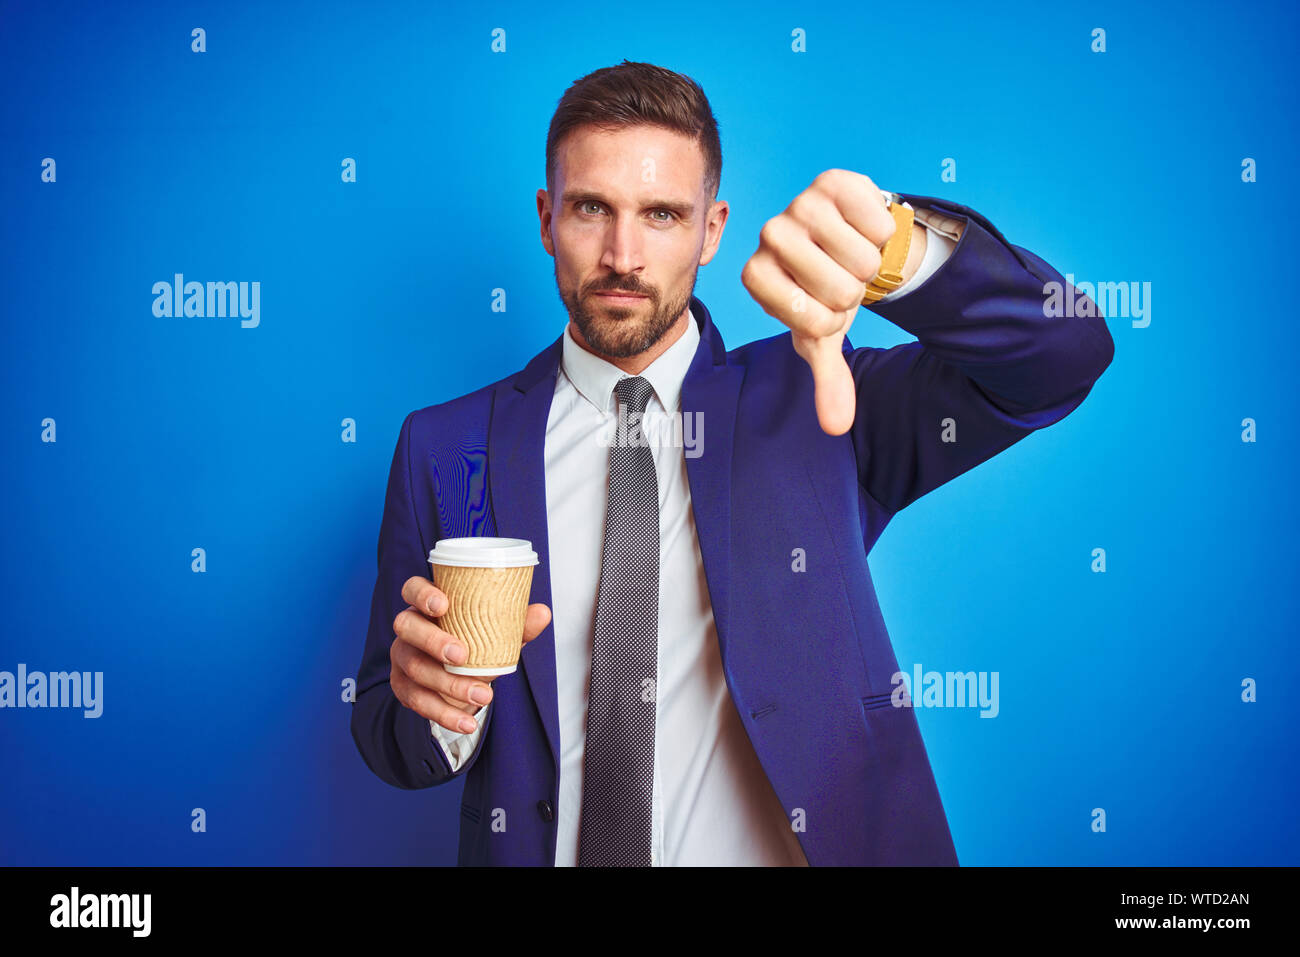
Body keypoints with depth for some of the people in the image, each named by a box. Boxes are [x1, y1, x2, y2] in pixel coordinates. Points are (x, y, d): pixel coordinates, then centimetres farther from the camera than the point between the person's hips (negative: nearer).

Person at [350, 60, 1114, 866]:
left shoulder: (812, 404, -2)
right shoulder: (444, 449, 0)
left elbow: (1065, 355, -12)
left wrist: (898, 247, -28)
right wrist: (438, 708, -18)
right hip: (540, 849, 2)